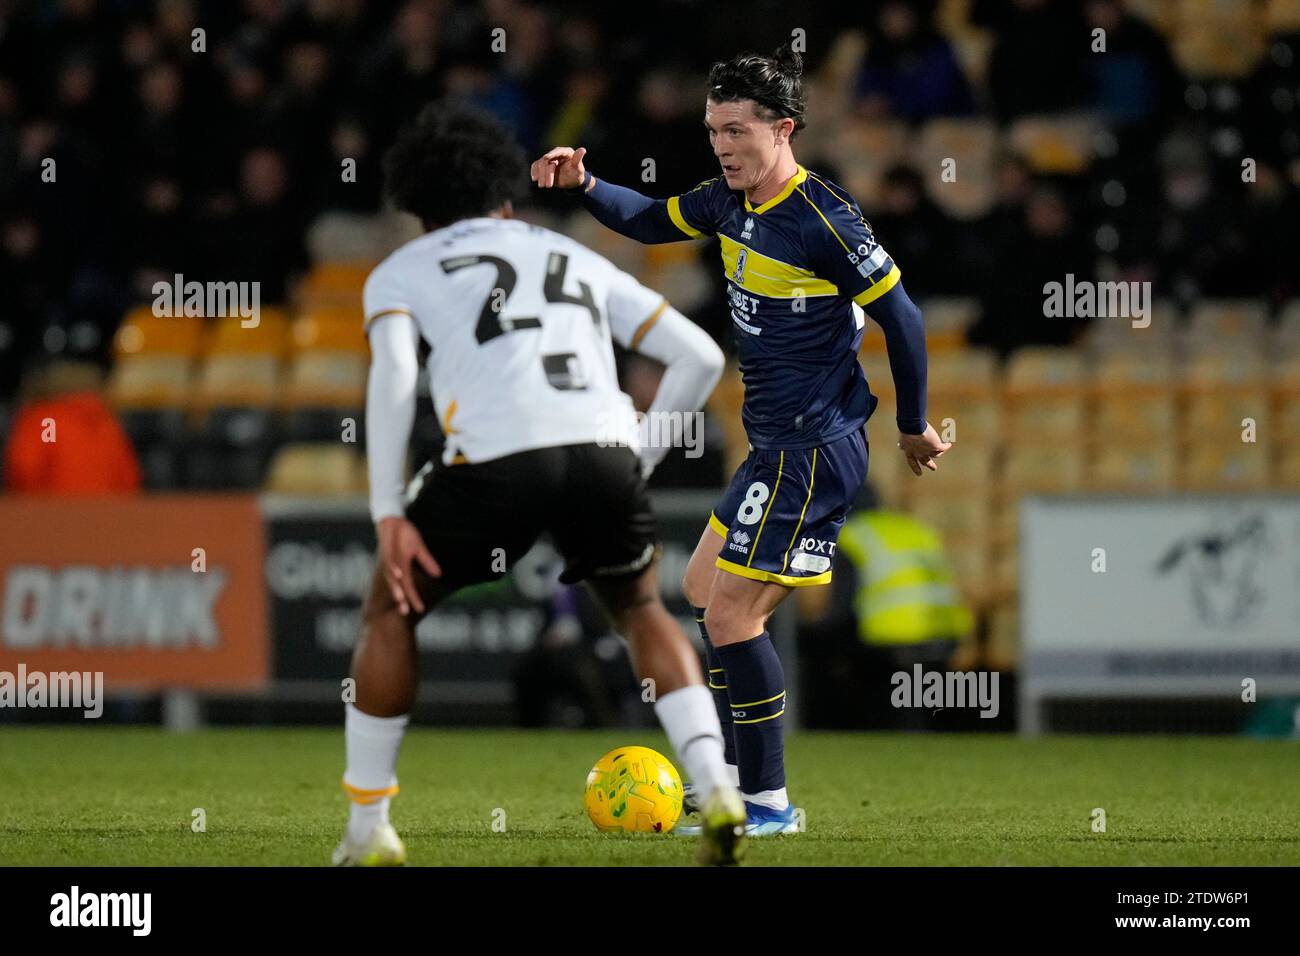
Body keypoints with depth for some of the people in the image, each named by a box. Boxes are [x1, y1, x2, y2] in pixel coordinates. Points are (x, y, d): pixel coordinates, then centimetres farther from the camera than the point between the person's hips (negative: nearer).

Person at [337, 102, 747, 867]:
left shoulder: (402, 271, 22)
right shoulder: (575, 258, 32)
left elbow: (393, 380, 1)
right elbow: (701, 357, 25)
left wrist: (389, 516, -1)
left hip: (496, 458, -3)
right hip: (602, 452, 3)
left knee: (391, 613, 21)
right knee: (641, 610, 29)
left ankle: (369, 833, 19)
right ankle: (718, 793, 10)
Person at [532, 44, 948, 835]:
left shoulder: (823, 218, -19)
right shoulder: (732, 202, 6)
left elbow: (902, 317, -14)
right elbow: (651, 222, 23)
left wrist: (915, 427, -4)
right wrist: (585, 184, 5)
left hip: (811, 452, -10)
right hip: (780, 446, 10)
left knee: (730, 616, -8)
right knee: (706, 596, 15)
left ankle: (769, 804, -1)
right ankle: (739, 784, 21)